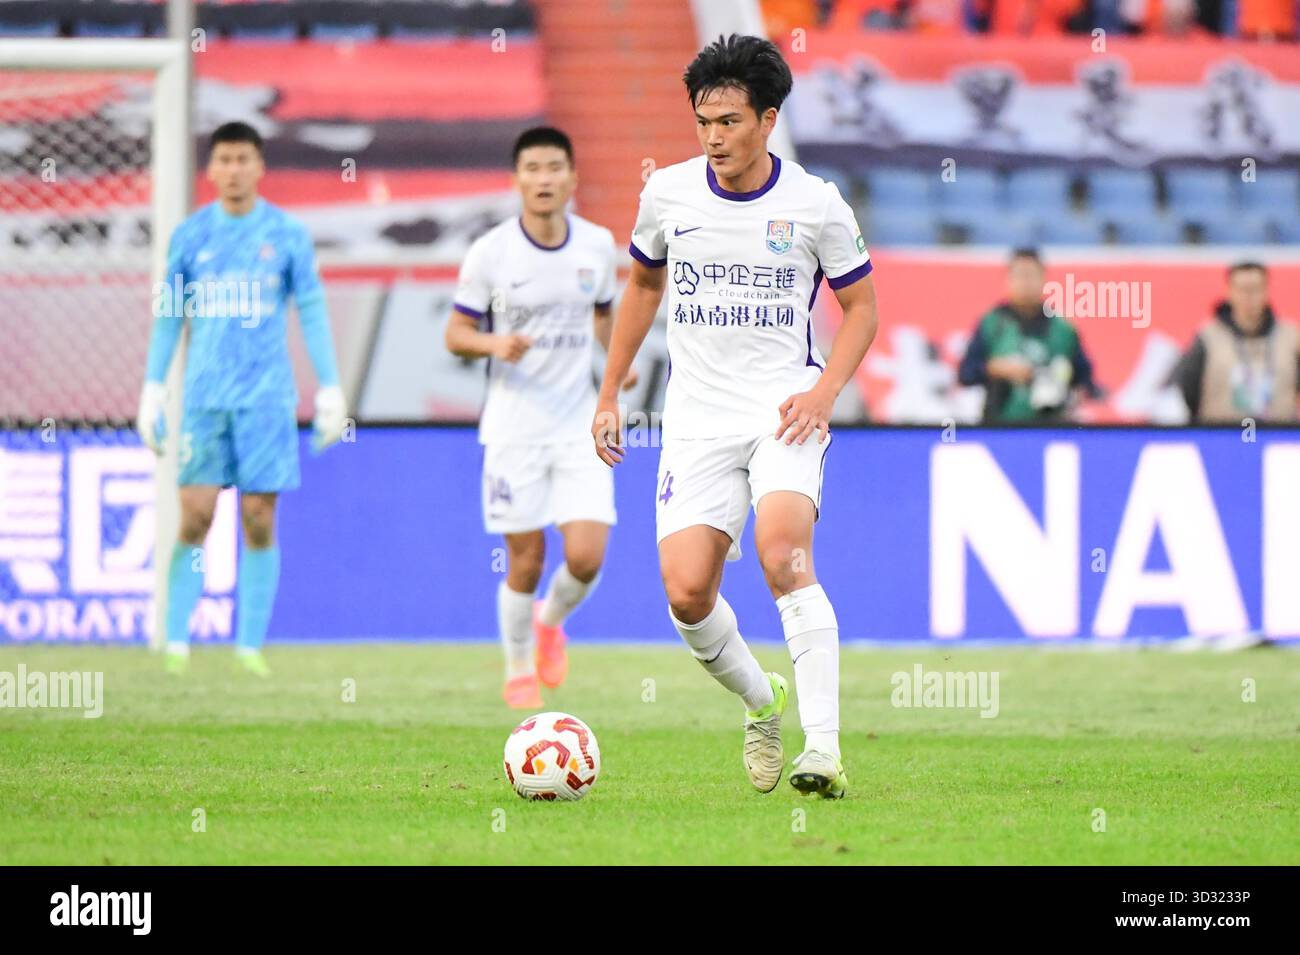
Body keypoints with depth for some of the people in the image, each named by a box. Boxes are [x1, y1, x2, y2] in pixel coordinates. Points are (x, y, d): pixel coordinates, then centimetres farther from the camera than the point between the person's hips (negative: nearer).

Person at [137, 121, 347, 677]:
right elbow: (168, 316, 11)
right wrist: (153, 390, 7)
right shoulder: (190, 235, 6)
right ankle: (177, 645, -1)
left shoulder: (286, 234, 3)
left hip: (266, 396, 0)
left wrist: (330, 390, 2)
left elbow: (312, 312, 7)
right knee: (195, 516, -7)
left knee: (260, 520, -2)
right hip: (204, 395, 0)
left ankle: (250, 648, 4)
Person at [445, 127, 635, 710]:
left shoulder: (598, 245, 3)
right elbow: (456, 334, -1)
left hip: (580, 424, 2)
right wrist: (496, 344, -21)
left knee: (587, 557, -9)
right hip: (515, 424, -2)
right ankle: (518, 672, 22)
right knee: (526, 560, -1)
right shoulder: (490, 253, -7)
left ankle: (551, 622, 24)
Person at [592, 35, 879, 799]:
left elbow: (862, 305, 7)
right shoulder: (668, 193, 3)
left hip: (785, 412, -3)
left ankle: (824, 750, -29)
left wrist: (824, 392, -8)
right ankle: (762, 703, 20)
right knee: (687, 592, -11)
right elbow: (644, 285, 20)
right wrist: (610, 395, 19)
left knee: (782, 552, -28)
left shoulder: (816, 205, -4)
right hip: (698, 416, 3)